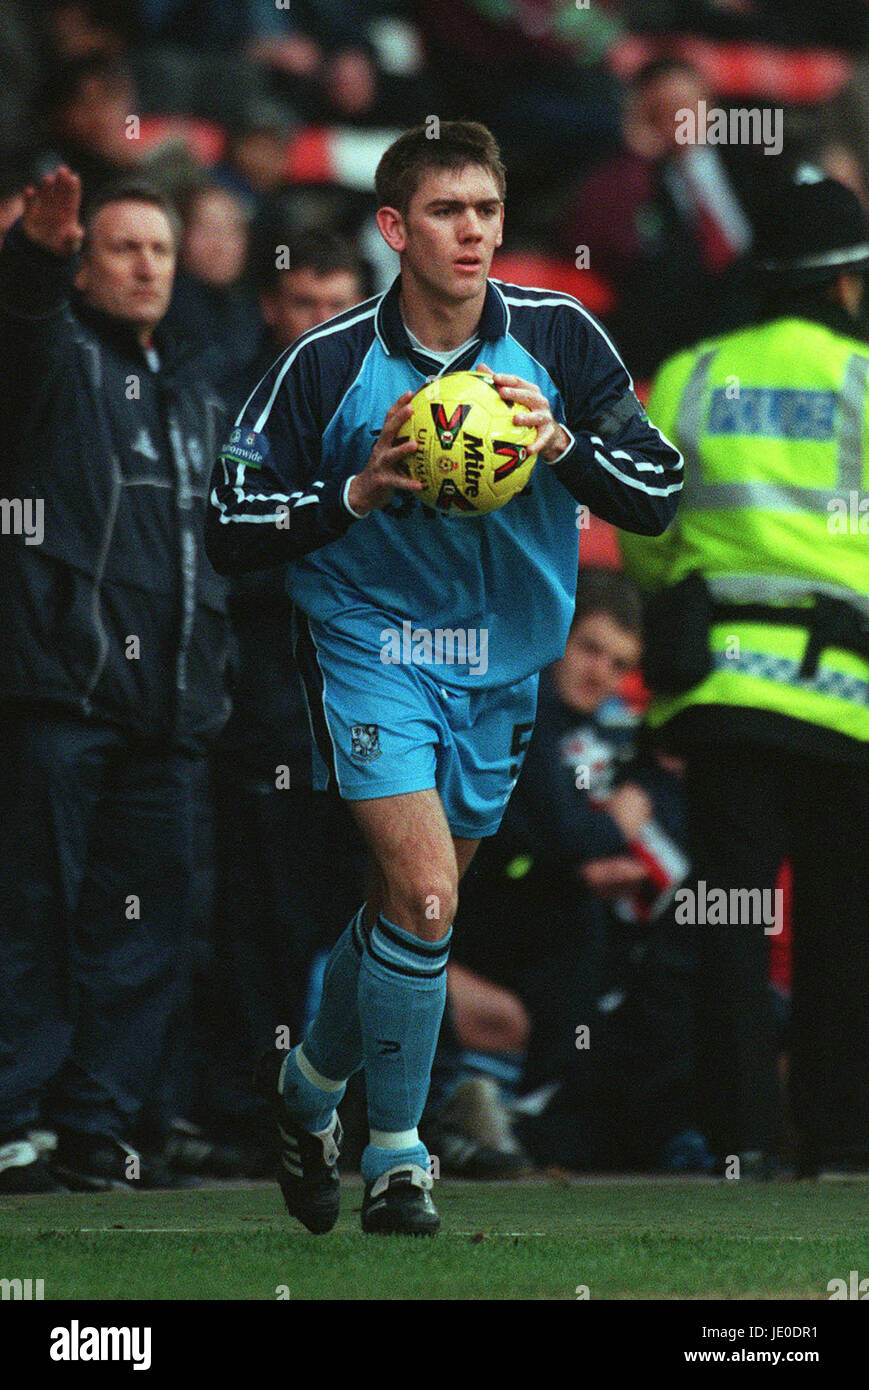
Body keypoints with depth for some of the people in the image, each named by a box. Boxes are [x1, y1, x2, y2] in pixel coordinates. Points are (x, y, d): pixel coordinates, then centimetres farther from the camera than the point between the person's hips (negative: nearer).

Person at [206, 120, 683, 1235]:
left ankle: (311, 1082, 40)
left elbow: (660, 494, -6)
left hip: (502, 663, 4)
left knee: (412, 905, 13)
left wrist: (563, 445, -24)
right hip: (368, 635, -4)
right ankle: (393, 1155, -4)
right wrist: (358, 491, -25)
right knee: (426, 893, -19)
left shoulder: (559, 338, -7)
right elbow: (230, 530, -9)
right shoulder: (329, 364, -13)